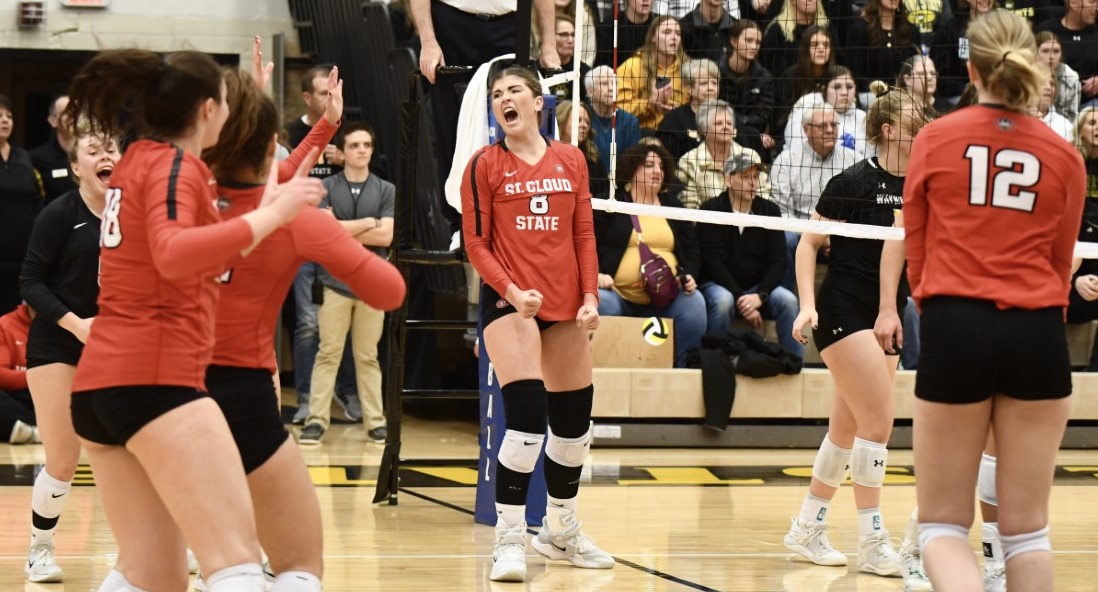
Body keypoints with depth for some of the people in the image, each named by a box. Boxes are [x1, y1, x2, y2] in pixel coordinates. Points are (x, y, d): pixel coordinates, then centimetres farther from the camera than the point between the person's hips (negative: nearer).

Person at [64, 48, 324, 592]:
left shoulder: (138, 162, 19)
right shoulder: (174, 166, -7)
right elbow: (173, 254, -27)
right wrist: (270, 215, -25)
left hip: (101, 382, 10)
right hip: (154, 379, -10)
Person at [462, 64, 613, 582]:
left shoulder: (570, 161, 8)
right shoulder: (485, 165, -1)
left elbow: (584, 235, 10)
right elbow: (476, 243, -3)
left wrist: (590, 296, 0)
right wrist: (510, 291, -17)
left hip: (565, 304, 4)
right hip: (509, 303, -4)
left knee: (573, 423, 10)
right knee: (527, 418, -17)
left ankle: (560, 531, 29)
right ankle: (510, 540, -7)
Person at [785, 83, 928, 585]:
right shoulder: (854, 182, -11)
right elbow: (808, 244, -7)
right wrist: (807, 304, -16)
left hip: (885, 317, 7)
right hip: (844, 311, -7)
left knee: (848, 428, 12)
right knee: (878, 420, -13)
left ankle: (808, 528, 24)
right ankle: (871, 542, -7)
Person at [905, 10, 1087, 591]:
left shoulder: (934, 140, 2)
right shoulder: (1064, 156, 5)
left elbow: (914, 250, 9)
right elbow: (1061, 261, 11)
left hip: (955, 330, -1)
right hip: (1037, 334, 2)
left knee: (943, 524, 5)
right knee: (1026, 528, 8)